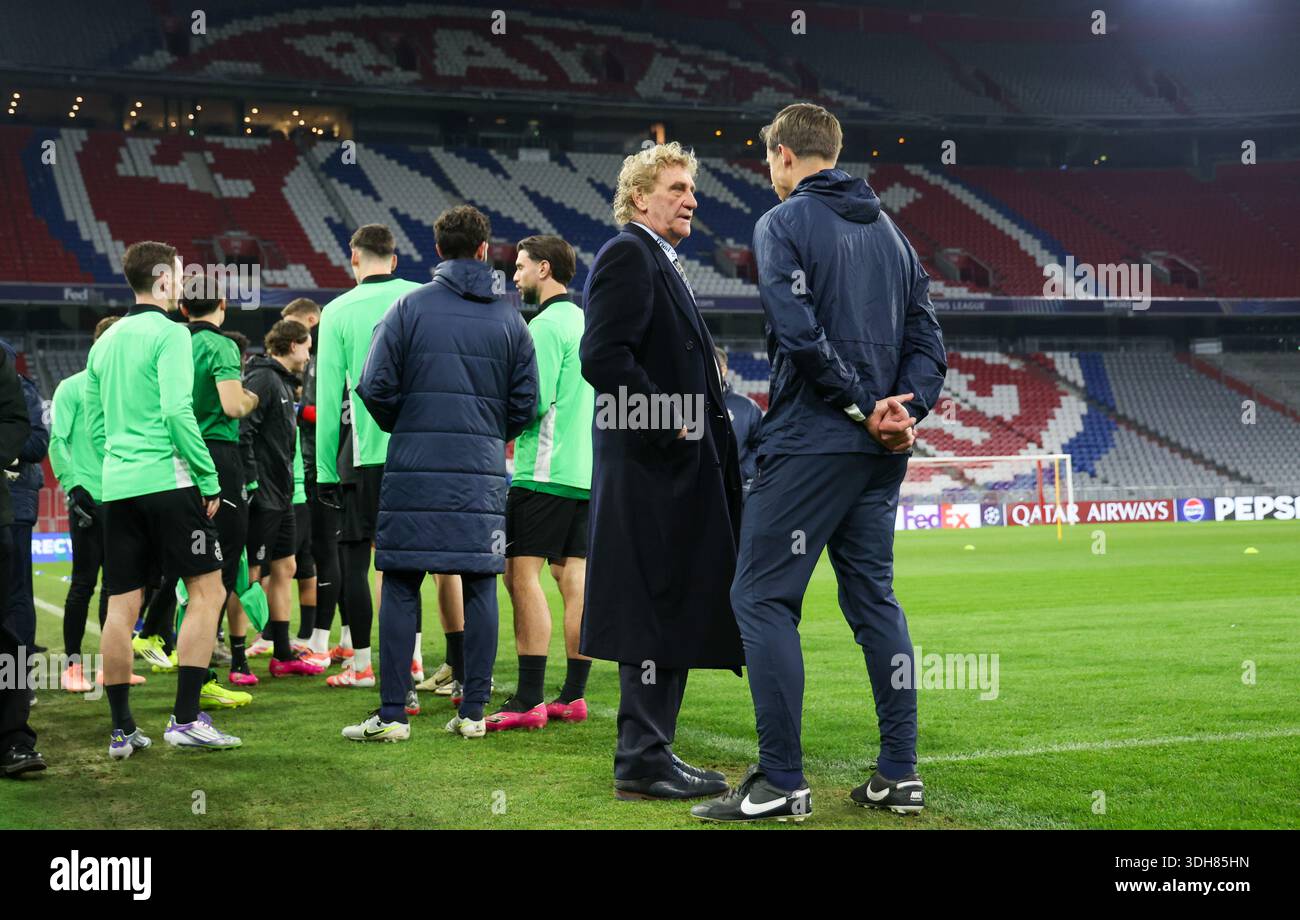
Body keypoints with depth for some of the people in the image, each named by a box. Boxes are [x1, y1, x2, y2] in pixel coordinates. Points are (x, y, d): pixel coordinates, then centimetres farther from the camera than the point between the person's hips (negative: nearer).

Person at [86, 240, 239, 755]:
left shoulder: (104, 343, 17)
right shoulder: (169, 333, -7)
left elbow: (95, 424, 19)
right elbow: (177, 412, -16)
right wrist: (209, 480, -10)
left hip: (117, 486, 8)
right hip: (167, 480, -7)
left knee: (121, 606, 6)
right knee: (207, 591, -2)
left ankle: (122, 729, 8)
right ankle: (186, 719, -8)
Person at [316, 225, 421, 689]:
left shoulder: (338, 311, -2)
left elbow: (328, 396, -2)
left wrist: (326, 469, 2)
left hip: (366, 454, -3)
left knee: (354, 555, 7)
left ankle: (360, 664, 8)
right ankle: (410, 655, 14)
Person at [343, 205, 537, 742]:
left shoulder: (411, 307, -1)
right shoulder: (509, 319, 6)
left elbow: (375, 388, -5)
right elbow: (525, 404, 6)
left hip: (414, 470, -2)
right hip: (483, 473, 2)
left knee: (399, 587, 2)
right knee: (480, 588, 7)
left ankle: (392, 714, 0)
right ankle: (473, 712, 9)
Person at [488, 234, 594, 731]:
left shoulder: (545, 325, -10)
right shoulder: (583, 321, 17)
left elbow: (536, 401, -18)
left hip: (544, 471, -9)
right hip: (584, 471, 9)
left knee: (522, 575, -9)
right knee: (574, 578, 8)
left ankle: (529, 700, -13)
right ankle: (573, 695, 10)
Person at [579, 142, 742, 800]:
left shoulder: (663, 265, 22)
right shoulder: (627, 255, -10)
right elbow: (603, 358, -20)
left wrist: (711, 421, 12)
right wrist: (671, 421, -17)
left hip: (675, 468, 10)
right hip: (650, 468, -10)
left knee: (675, 616, 12)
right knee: (657, 612, -7)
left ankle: (650, 754, 18)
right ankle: (642, 763, -2)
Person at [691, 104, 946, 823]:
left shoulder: (783, 224, -5)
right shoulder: (888, 230, 18)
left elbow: (800, 332, -18)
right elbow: (926, 337, 12)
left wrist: (863, 407, -13)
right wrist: (903, 409, 0)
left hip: (809, 445, -7)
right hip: (881, 454, 7)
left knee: (761, 598, -3)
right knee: (874, 600, 12)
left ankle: (781, 784, -7)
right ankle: (900, 775, 13)